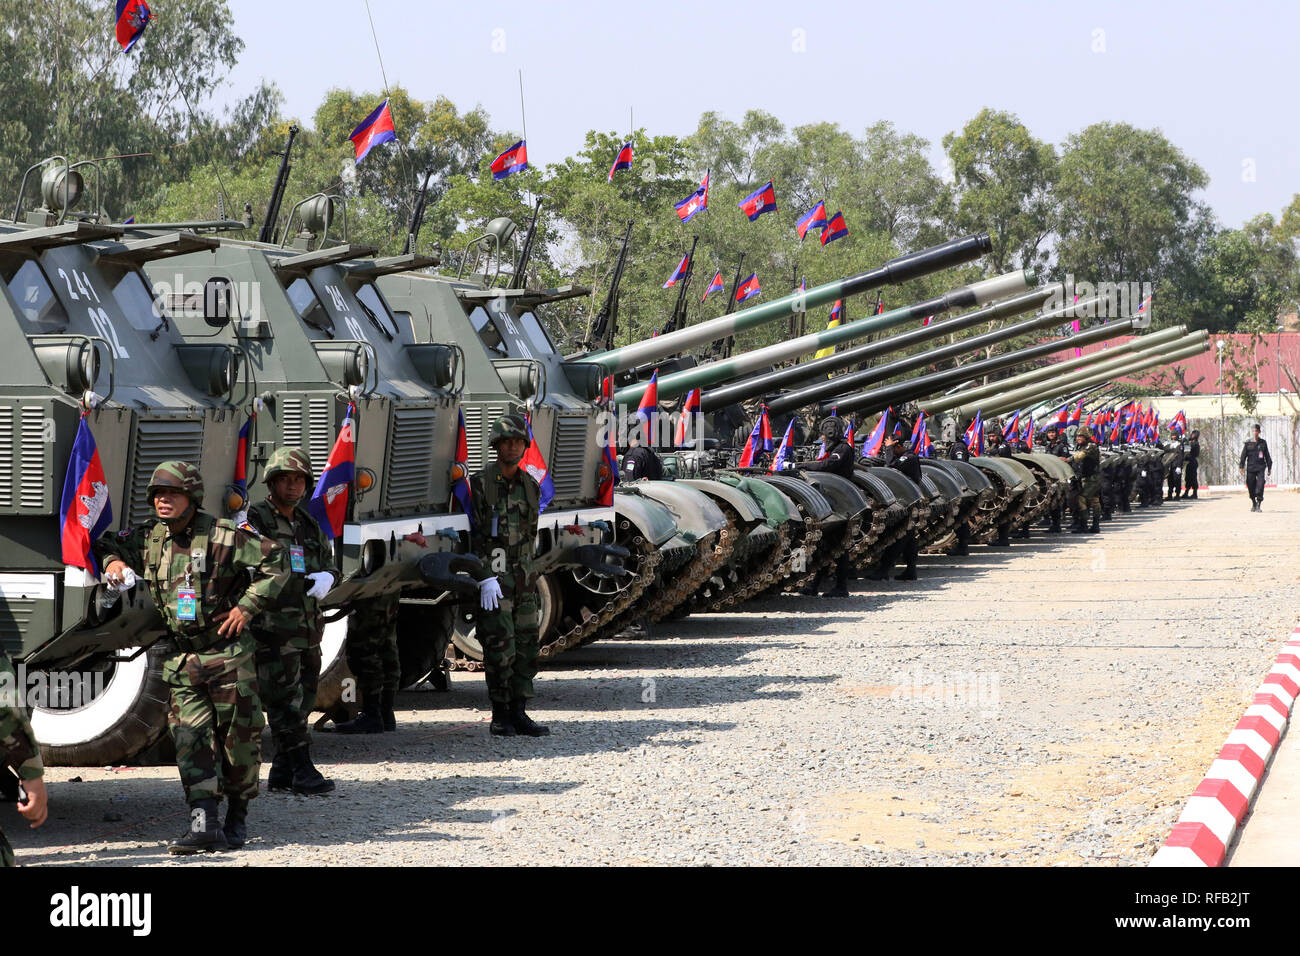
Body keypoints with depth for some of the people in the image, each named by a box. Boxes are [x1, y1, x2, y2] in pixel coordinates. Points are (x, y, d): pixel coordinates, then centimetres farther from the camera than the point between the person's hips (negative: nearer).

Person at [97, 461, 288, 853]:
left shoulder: (223, 536, -11)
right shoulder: (147, 540, 4)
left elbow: (276, 562, -8)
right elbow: (104, 544, 24)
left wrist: (247, 607, -11)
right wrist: (113, 563, 2)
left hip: (228, 654, -3)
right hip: (181, 660, 3)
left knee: (238, 736, 4)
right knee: (191, 738, -8)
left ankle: (238, 817, 22)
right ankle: (204, 824, -13)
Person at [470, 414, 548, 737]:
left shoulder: (530, 487, 10)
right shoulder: (480, 484, -7)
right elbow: (472, 535, -11)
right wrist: (485, 578, -17)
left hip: (524, 577, 6)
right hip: (493, 578, -6)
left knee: (526, 644, 4)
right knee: (500, 646, -8)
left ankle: (519, 713, 10)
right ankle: (500, 716, 0)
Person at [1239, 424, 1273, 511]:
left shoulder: (1263, 443, 8)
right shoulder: (1248, 443, 5)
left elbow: (1267, 456, 14)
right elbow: (1243, 455, 4)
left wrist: (1269, 468, 14)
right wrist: (1241, 466, -5)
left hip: (1261, 468, 0)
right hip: (1250, 468, 0)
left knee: (1260, 486, -14)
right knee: (1251, 488, 4)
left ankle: (1259, 505, -10)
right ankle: (1254, 504, 22)